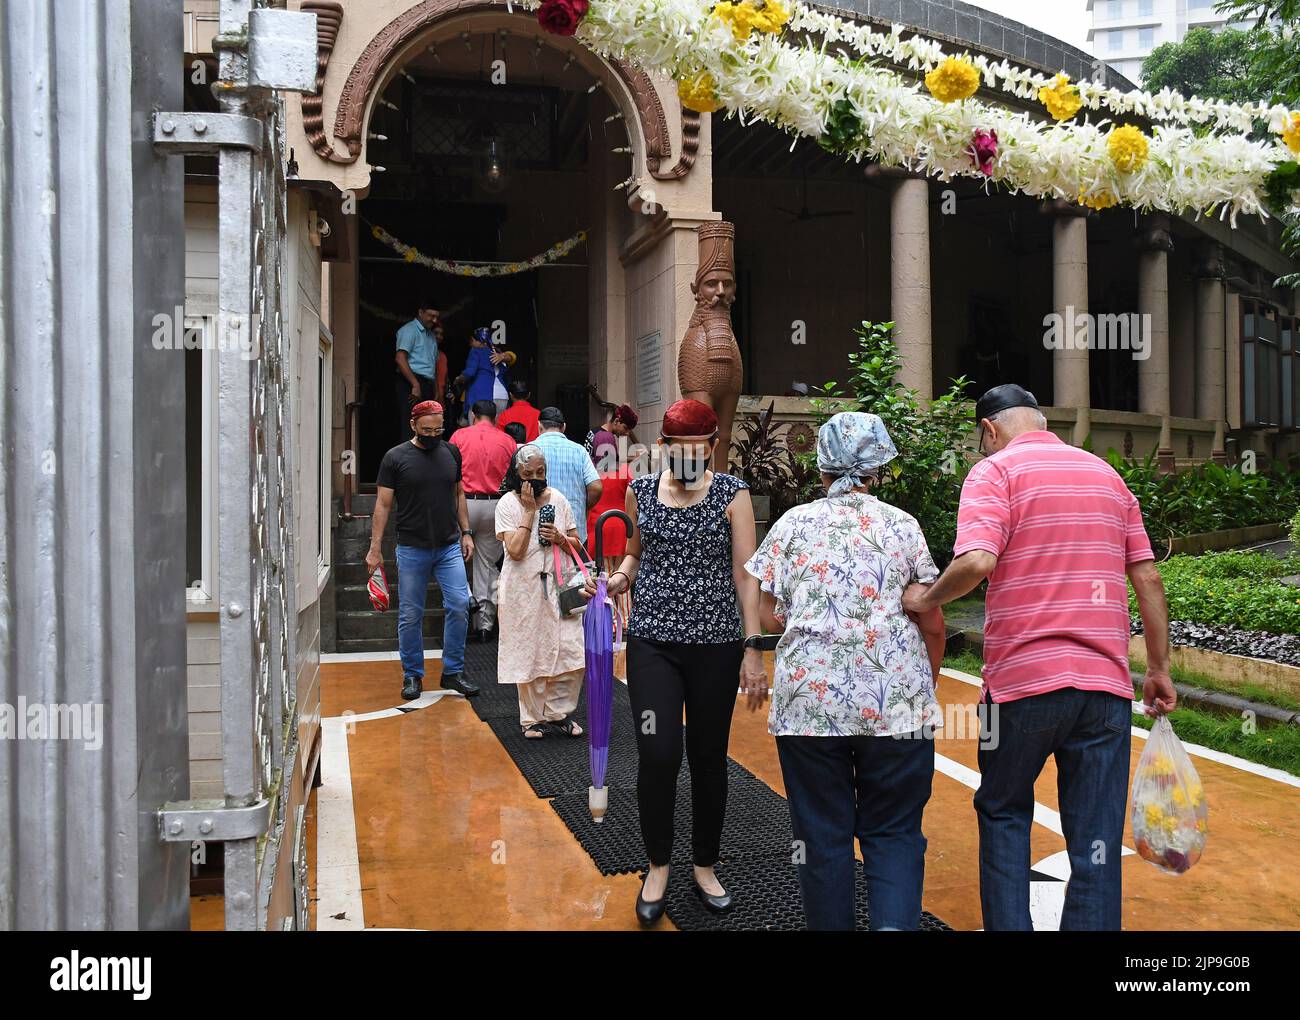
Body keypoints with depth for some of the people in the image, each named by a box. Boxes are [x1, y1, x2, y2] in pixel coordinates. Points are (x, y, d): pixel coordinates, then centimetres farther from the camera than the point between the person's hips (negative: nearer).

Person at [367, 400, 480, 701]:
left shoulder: (451, 453, 7)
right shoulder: (395, 457, -4)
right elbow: (383, 504, -3)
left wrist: (466, 532, 10)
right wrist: (375, 548, -7)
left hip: (450, 547, 3)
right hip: (412, 549, -2)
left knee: (459, 605, -5)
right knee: (410, 615, 5)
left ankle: (453, 672, 8)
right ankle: (412, 675, 19)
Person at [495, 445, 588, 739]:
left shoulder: (558, 498, 6)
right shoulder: (508, 503, -4)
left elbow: (577, 543, 12)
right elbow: (515, 550, -16)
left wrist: (560, 538, -9)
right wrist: (529, 509, -14)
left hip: (560, 583, 3)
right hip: (524, 589, -3)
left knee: (570, 649, -2)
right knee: (529, 653, 4)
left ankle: (560, 712, 16)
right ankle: (534, 717, 20)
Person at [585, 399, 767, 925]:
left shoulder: (732, 494, -3)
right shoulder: (640, 490, 4)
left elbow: (746, 574, -5)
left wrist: (753, 648, -9)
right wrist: (615, 581, -2)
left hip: (716, 645, -1)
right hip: (652, 642, 1)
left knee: (708, 757, 9)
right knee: (657, 755, -6)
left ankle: (705, 866, 30)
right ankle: (658, 866, 18)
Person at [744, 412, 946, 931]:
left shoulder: (794, 523, 6)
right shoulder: (902, 525, 5)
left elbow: (769, 615, 4)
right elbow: (932, 622, 5)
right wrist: (929, 682, 21)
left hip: (809, 700, 0)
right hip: (896, 702, 0)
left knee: (822, 835, 10)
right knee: (893, 832, 9)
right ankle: (894, 921, -10)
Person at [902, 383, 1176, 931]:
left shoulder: (995, 471, -3)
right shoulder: (1106, 474, 14)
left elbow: (977, 562, -20)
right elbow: (1147, 580, 13)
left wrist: (926, 599, -3)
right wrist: (1159, 669, 19)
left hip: (1024, 680, -4)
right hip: (1106, 682, 4)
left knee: (1002, 812, 17)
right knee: (1096, 840, 8)